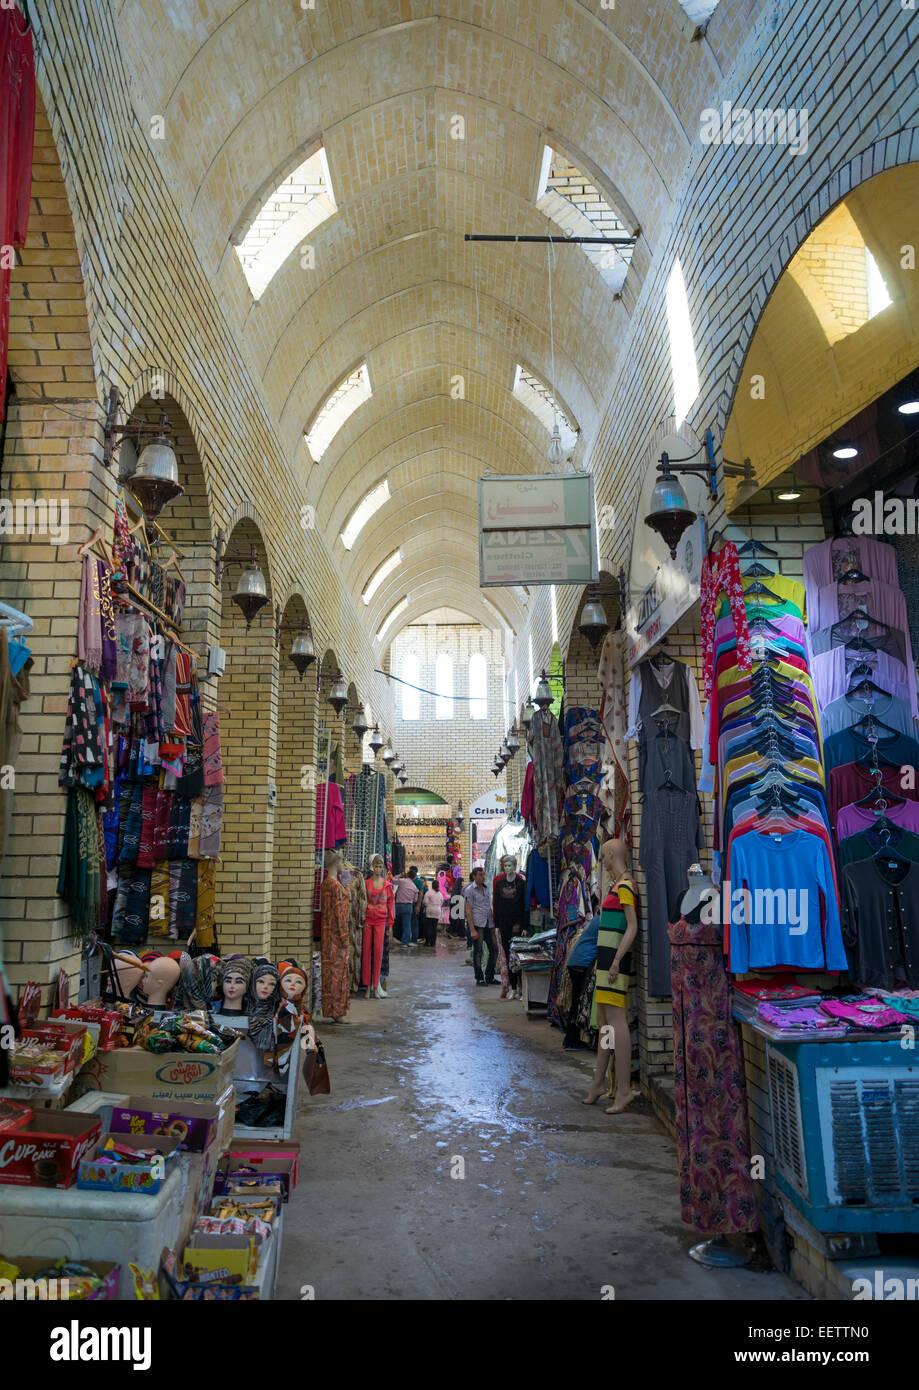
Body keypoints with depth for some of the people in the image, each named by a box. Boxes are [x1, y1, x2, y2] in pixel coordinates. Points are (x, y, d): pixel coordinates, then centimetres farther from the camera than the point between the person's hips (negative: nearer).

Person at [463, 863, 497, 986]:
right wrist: (472, 930, -14)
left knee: (494, 950, 6)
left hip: (488, 924, 7)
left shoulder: (486, 889, 16)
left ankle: (489, 977, 19)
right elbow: (468, 911, -8)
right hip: (477, 924, -7)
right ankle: (479, 978, 8)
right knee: (478, 952, -1)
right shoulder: (470, 890, -4)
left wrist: (493, 924, 16)